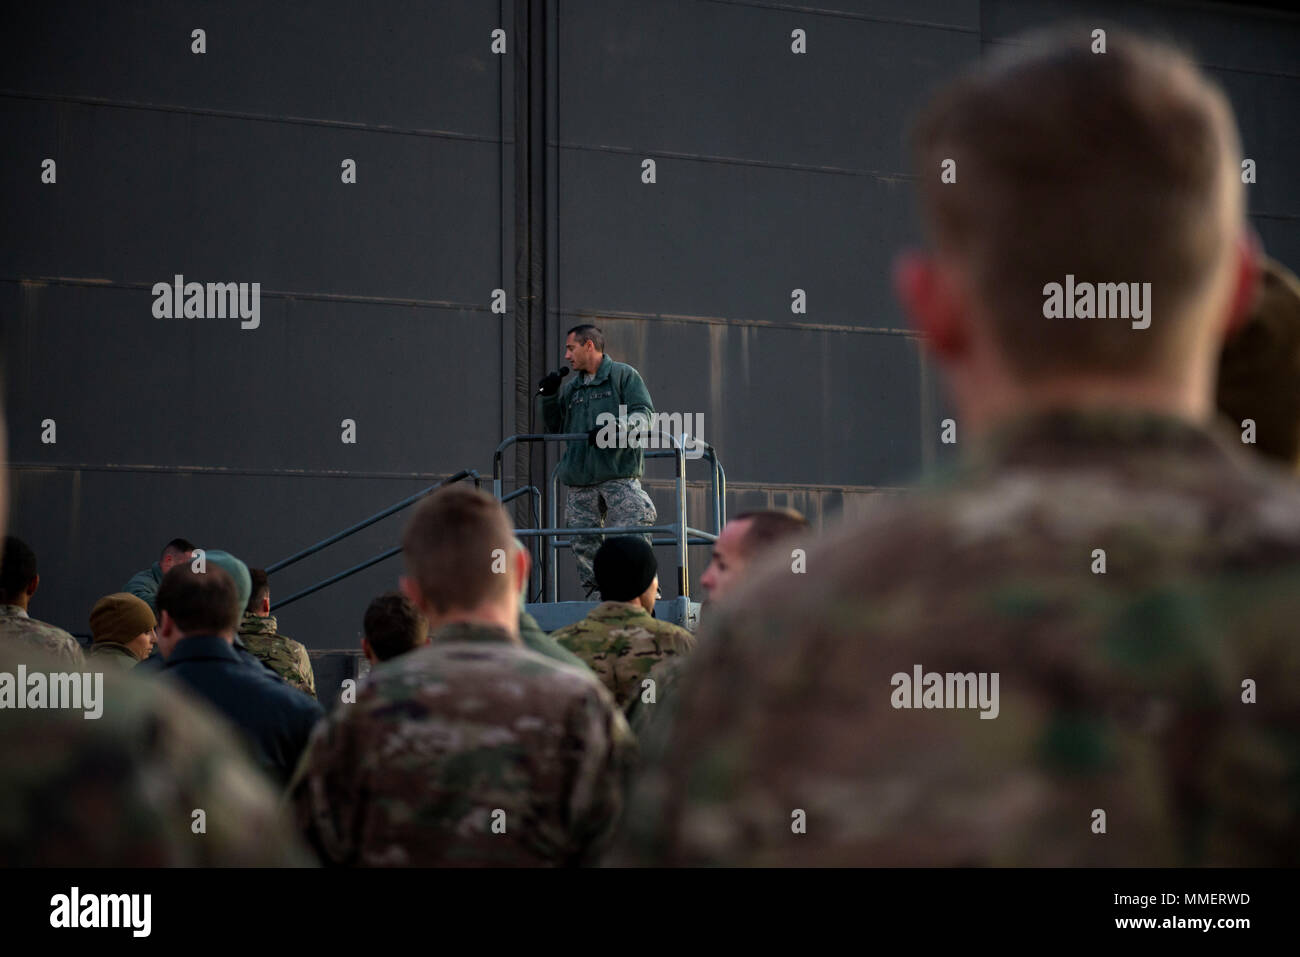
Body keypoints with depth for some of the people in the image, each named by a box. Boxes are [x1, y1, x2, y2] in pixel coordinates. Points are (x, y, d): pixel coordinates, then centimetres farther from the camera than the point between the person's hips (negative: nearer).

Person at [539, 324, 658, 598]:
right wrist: (548, 398, 13)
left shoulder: (624, 375, 7)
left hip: (619, 475, -6)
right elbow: (556, 428, 28)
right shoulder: (571, 388, 23)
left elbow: (644, 414, -3)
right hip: (580, 481, 6)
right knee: (585, 545, 1)